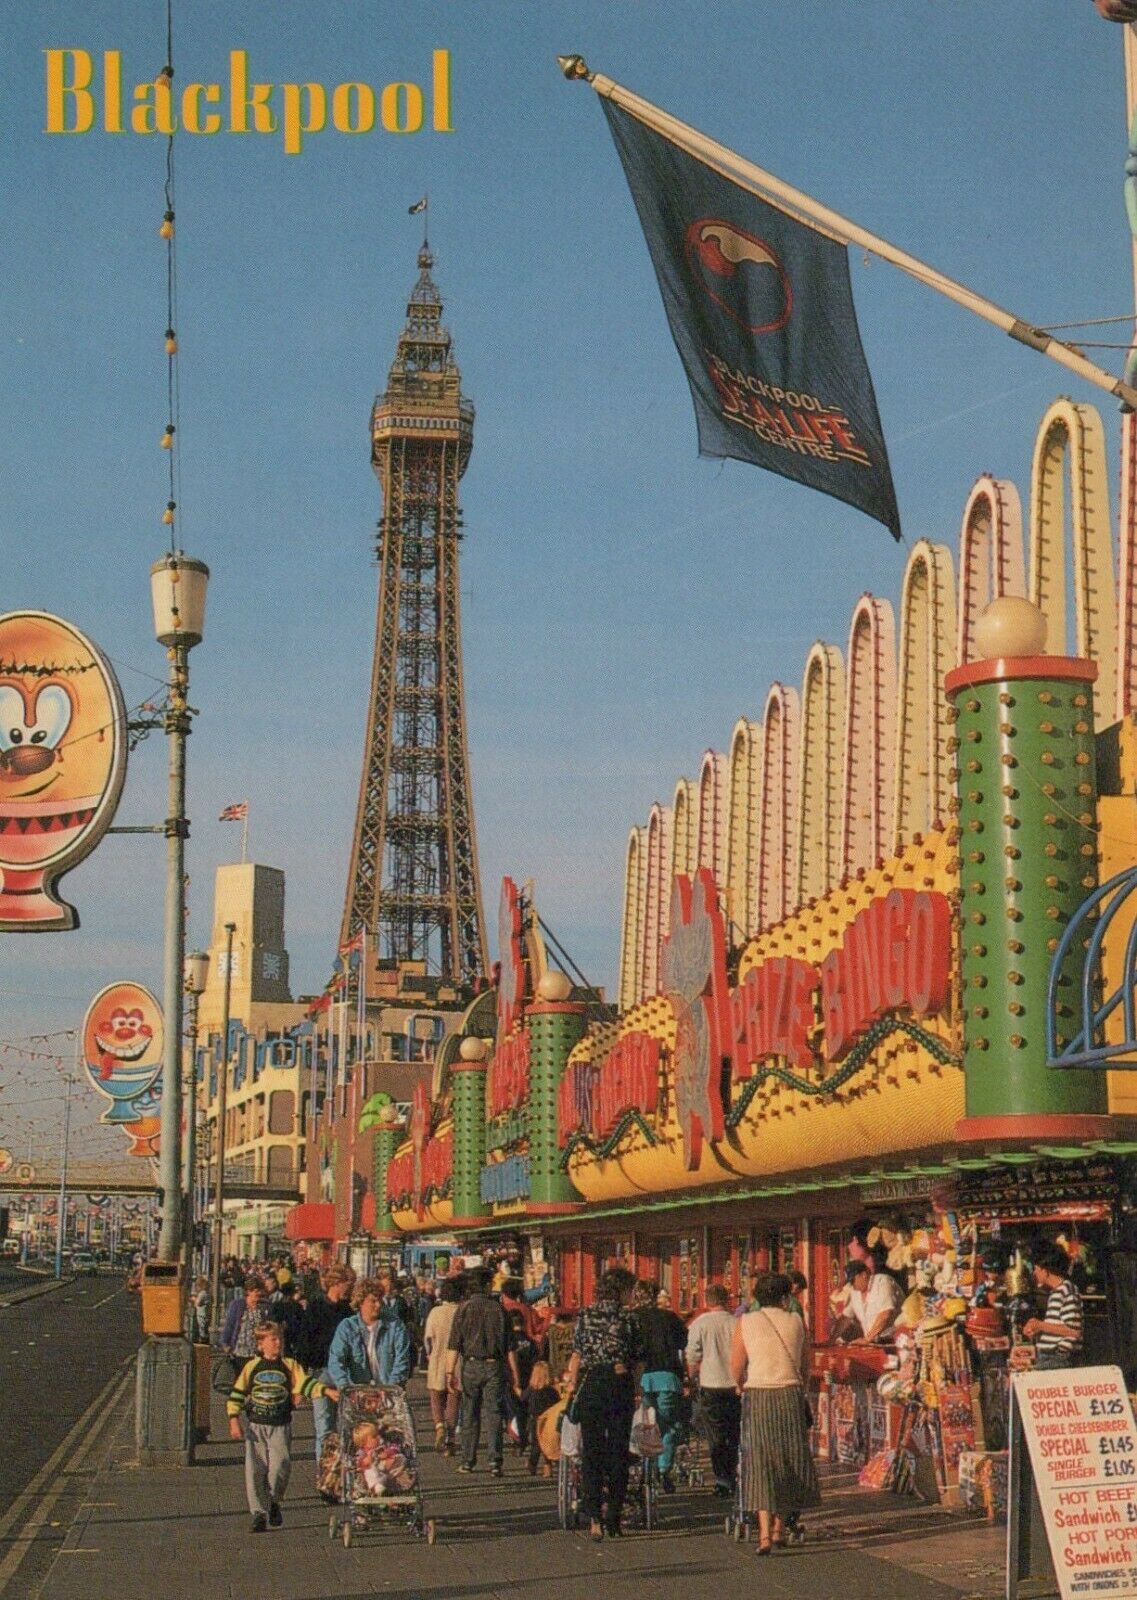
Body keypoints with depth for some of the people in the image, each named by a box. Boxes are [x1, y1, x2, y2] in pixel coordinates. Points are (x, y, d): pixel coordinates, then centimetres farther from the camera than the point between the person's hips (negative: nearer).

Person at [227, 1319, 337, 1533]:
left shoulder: (290, 1366, 3)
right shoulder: (252, 1367, 3)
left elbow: (306, 1382, -7)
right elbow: (236, 1393, 5)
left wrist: (327, 1391, -23)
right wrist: (234, 1421, -3)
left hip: (281, 1426, 0)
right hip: (256, 1425, 0)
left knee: (280, 1465, -12)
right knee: (255, 1470, -4)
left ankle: (273, 1502, 15)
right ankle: (259, 1514, 6)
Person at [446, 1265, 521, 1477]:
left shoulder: (464, 1308, -1)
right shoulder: (498, 1308, 1)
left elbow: (454, 1344, -6)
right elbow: (510, 1347, 1)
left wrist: (450, 1372, -4)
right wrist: (515, 1377, 6)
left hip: (471, 1366, 0)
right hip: (494, 1365, 0)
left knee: (470, 1414, 10)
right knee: (495, 1414, 1)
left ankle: (468, 1460, 15)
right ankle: (495, 1460, -9)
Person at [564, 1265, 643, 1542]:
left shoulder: (586, 1315, 2)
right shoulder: (627, 1318, -1)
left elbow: (576, 1356, 0)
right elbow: (638, 1356, -1)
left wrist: (572, 1385, 6)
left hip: (590, 1385, 1)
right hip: (620, 1385, -1)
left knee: (591, 1452, 3)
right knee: (619, 1452, 9)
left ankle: (595, 1519, -3)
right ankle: (613, 1512, 8)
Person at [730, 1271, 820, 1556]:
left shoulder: (745, 1323, 1)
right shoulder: (796, 1322, 5)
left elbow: (736, 1369, 1)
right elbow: (805, 1367, 9)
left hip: (757, 1397, -1)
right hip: (791, 1395, 1)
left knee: (761, 1463, -1)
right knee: (790, 1461, 13)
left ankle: (765, 1534, -13)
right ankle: (779, 1529, 19)